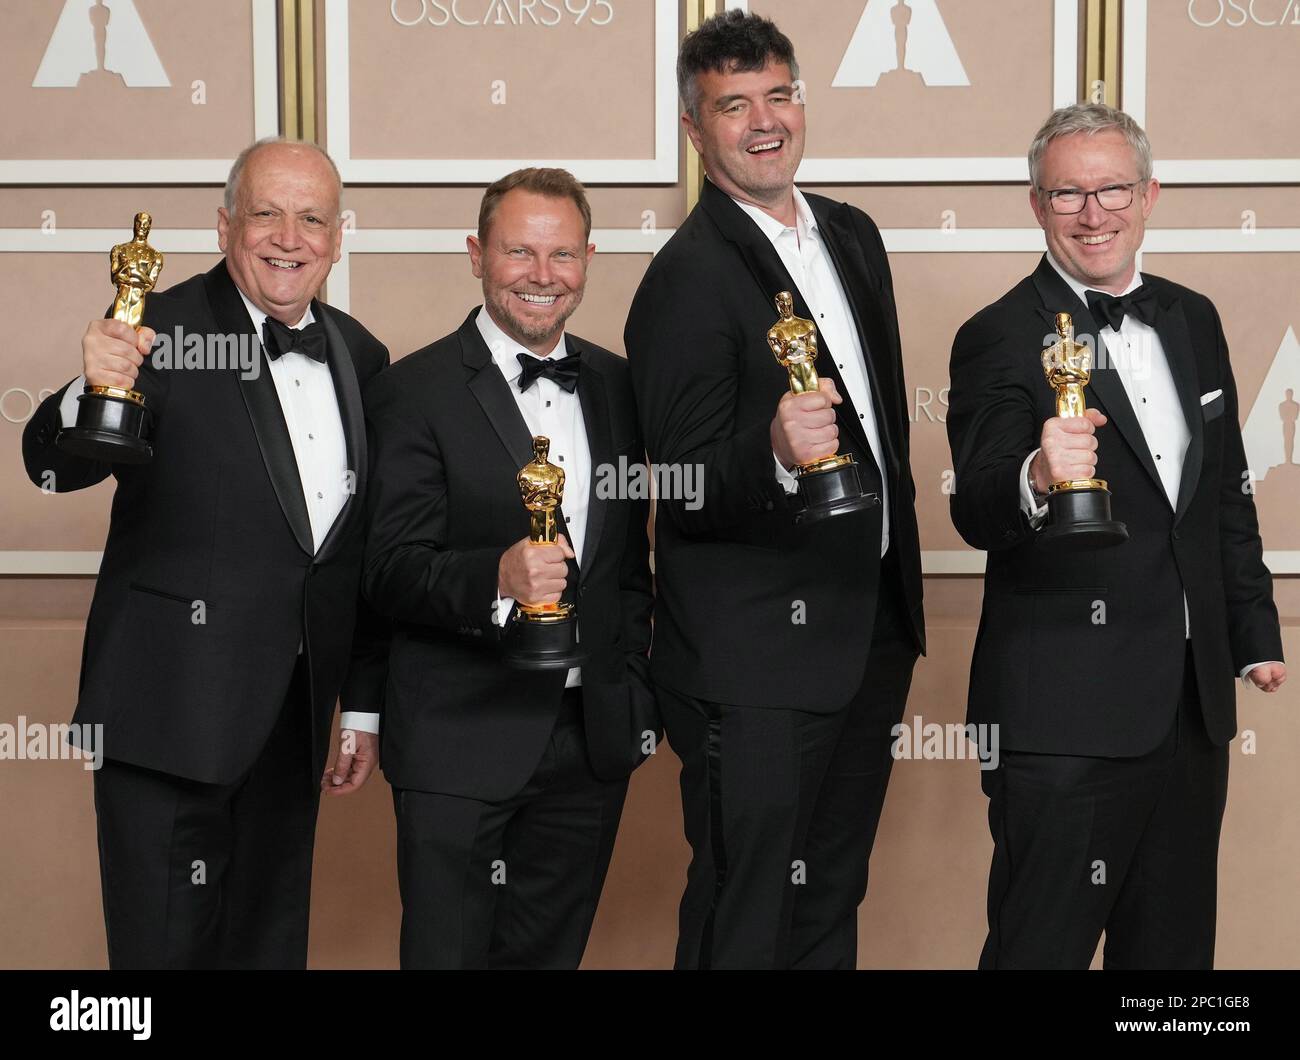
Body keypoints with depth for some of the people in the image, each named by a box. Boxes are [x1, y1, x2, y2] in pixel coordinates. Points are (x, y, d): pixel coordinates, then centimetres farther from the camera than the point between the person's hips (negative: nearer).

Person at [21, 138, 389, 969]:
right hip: (175, 710, -5)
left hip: (295, 715, 6)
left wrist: (366, 705, 14)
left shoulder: (360, 356, 9)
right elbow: (52, 465, -21)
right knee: (167, 941, 0)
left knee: (272, 942, 15)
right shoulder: (163, 331, -9)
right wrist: (94, 390, -42)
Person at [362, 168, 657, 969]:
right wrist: (496, 577, -31)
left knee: (552, 952, 13)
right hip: (462, 744, -5)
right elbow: (392, 571, -13)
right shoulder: (416, 391, -6)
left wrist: (638, 692, 10)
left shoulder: (617, 385, 11)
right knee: (448, 952, 1)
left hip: (594, 739, 5)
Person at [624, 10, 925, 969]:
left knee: (833, 900, 19)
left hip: (874, 629, 8)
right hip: (755, 663, -8)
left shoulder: (852, 235, 10)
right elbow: (683, 492, -18)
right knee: (745, 923, 0)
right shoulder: (688, 278, -15)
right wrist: (775, 454, -38)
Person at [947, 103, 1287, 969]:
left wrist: (1255, 632, 20)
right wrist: (1035, 478, -41)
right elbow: (976, 515, -20)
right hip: (1066, 712, -6)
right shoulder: (1000, 340, -9)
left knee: (1175, 943, 16)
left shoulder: (1194, 320, 11)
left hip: (1194, 698, 6)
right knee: (1045, 942, -1)